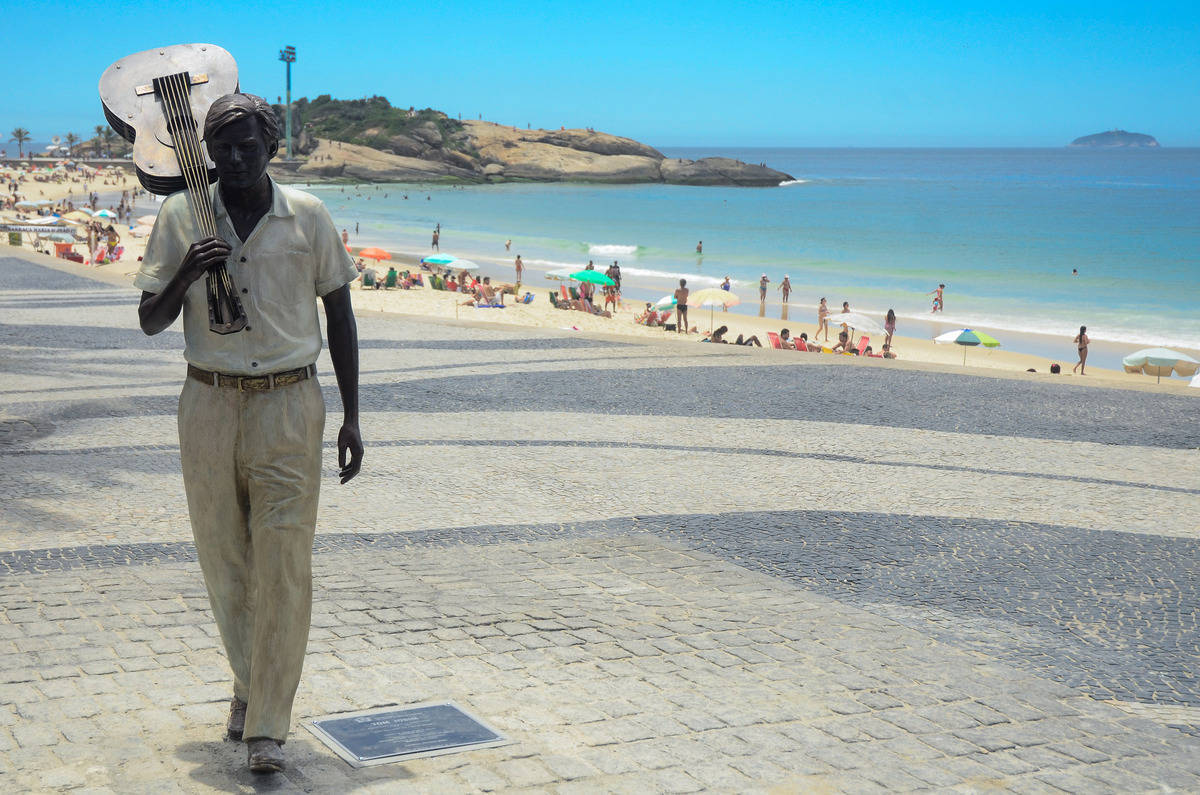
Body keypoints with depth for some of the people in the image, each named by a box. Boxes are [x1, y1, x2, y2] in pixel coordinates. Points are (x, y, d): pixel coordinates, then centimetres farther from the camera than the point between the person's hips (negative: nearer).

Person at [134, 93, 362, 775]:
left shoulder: (308, 217, 1)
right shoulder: (180, 218, 3)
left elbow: (339, 314, 8)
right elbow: (152, 321, 5)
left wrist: (352, 417, 4)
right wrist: (186, 273, -17)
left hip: (289, 405, -2)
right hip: (210, 405, 2)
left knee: (283, 564, -7)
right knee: (223, 560, 9)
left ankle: (268, 726, -2)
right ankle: (250, 682, 31)